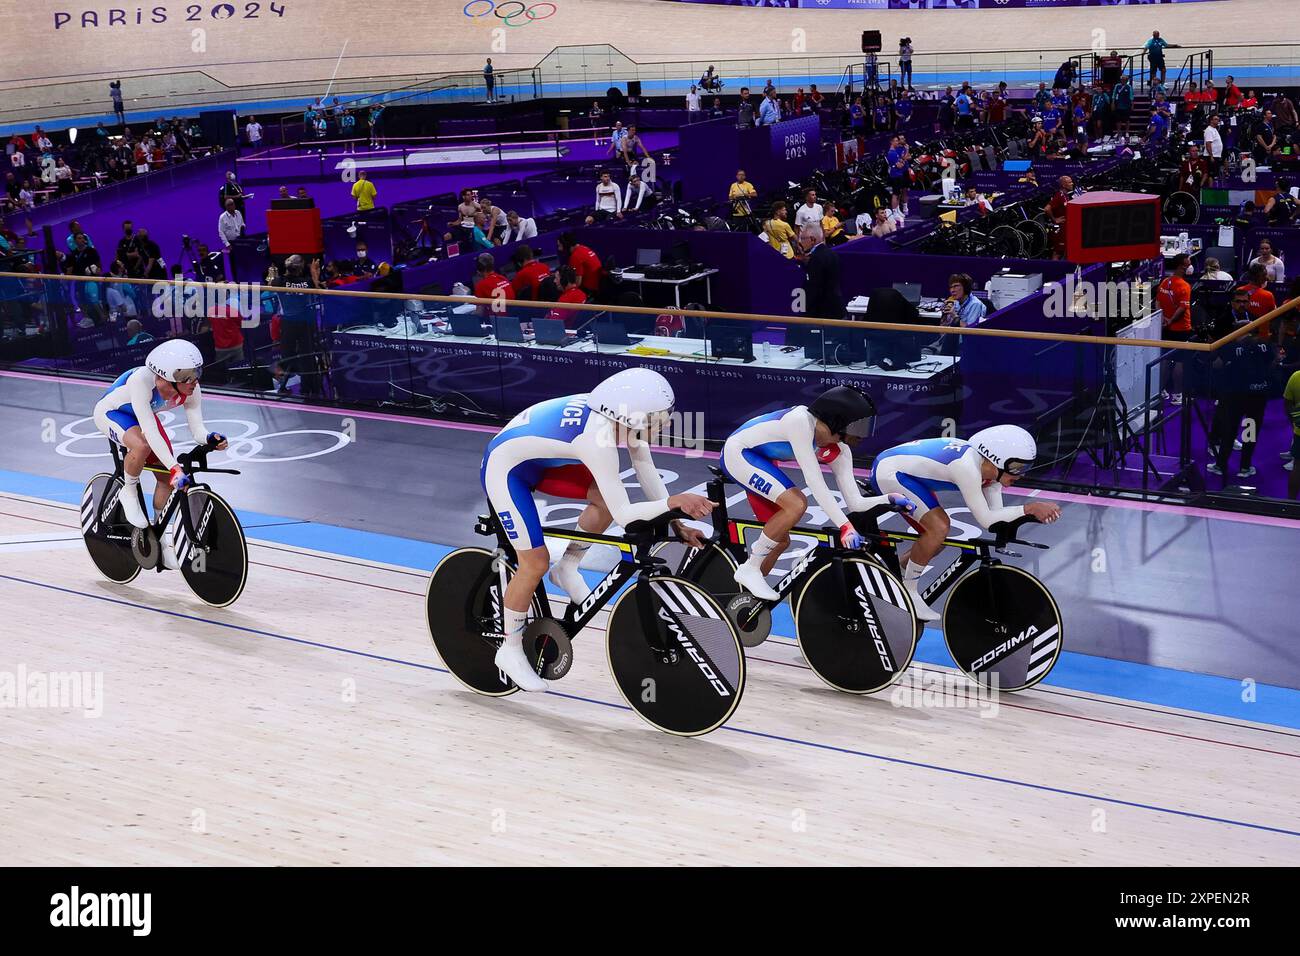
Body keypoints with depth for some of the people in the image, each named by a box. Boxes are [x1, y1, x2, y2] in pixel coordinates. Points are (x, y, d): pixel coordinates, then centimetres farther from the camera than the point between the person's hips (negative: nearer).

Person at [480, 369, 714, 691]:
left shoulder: (619, 416, -12)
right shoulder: (599, 440, -35)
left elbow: (648, 474, -4)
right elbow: (624, 514, -35)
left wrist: (676, 524, -6)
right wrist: (672, 502, -42)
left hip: (536, 459, 8)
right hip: (504, 469, -8)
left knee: (608, 495, -9)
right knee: (535, 565, -9)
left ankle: (567, 568, 9)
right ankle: (510, 650, 10)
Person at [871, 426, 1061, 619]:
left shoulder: (989, 467, -4)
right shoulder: (967, 467, -32)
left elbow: (997, 516, -5)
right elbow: (986, 520, -29)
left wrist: (1031, 512, -21)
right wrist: (1030, 508, -30)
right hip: (887, 471, -10)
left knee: (937, 540, 9)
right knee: (939, 528, -21)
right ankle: (908, 591, -5)